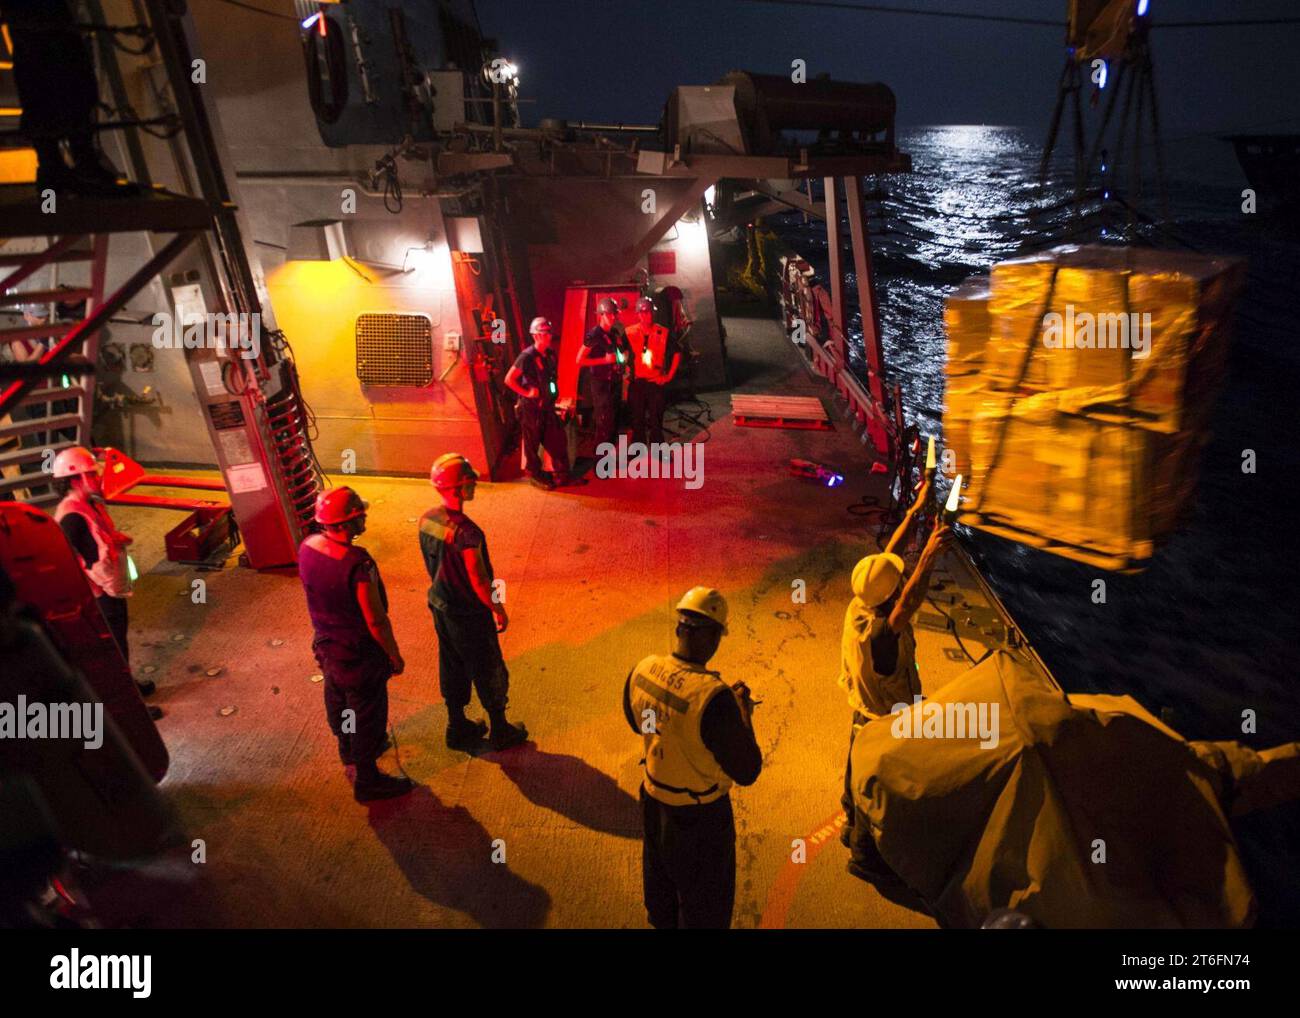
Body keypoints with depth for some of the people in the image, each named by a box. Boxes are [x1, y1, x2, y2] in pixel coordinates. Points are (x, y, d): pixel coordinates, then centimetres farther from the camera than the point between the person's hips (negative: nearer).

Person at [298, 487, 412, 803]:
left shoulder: (307, 546, -12)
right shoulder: (357, 563, -35)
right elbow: (376, 620, -28)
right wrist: (395, 656, -13)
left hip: (325, 643, 8)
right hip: (359, 654, -8)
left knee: (337, 701, 29)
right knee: (366, 714, 11)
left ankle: (348, 749, 56)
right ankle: (368, 781, 29)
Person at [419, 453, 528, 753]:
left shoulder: (427, 520, -6)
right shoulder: (466, 531, -31)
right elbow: (479, 581, -24)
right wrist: (499, 610, -9)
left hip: (440, 606, 8)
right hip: (468, 613, -8)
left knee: (452, 668, 22)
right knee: (490, 673, 12)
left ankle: (457, 728, 38)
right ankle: (500, 731, 29)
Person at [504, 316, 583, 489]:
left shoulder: (550, 354, 5)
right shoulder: (527, 356, -16)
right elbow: (509, 379, -18)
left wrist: (554, 390, 10)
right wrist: (526, 392, -15)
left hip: (547, 405, 7)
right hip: (531, 407, -7)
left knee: (558, 439, 7)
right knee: (533, 442, 6)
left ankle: (563, 475, 15)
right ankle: (535, 475, 19)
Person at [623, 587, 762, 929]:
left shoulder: (642, 670, -16)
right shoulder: (714, 697, -35)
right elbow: (747, 772, -25)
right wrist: (744, 712, -12)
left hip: (654, 800, 6)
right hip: (700, 814, -6)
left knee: (660, 881, 32)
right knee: (704, 903, 21)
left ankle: (663, 922, 56)